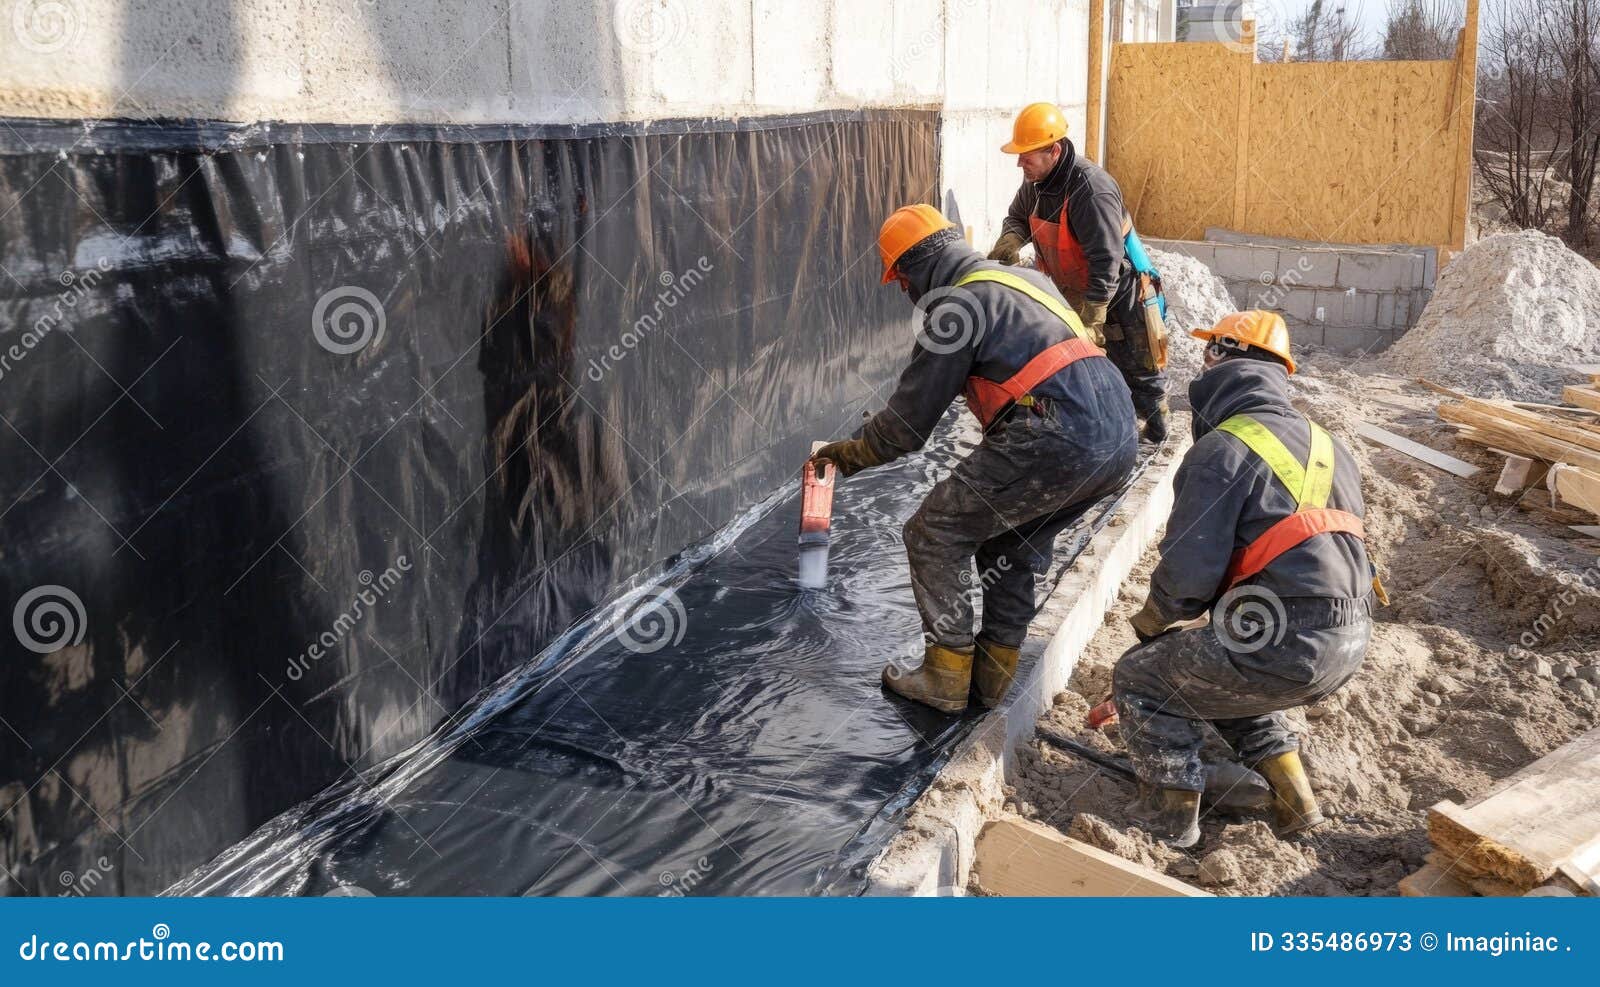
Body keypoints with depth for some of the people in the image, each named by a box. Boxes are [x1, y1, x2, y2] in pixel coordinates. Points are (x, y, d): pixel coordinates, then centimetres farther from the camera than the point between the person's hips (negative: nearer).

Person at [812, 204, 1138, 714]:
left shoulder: (954, 308, -2)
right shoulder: (1030, 278, 23)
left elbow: (907, 424, 2)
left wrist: (847, 453, 19)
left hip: (1053, 443, -9)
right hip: (1119, 444, 9)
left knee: (935, 534, 7)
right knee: (1012, 541, 27)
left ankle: (946, 677, 12)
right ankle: (994, 671, 31)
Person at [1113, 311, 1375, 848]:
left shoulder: (1222, 450, -11)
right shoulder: (1325, 442, 16)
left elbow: (1188, 573, -16)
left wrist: (1150, 620, 6)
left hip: (1287, 647, -9)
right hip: (1349, 642, 9)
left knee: (1139, 677, 9)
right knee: (1221, 670, 32)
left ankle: (1170, 819, 16)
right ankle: (1292, 797, 28)